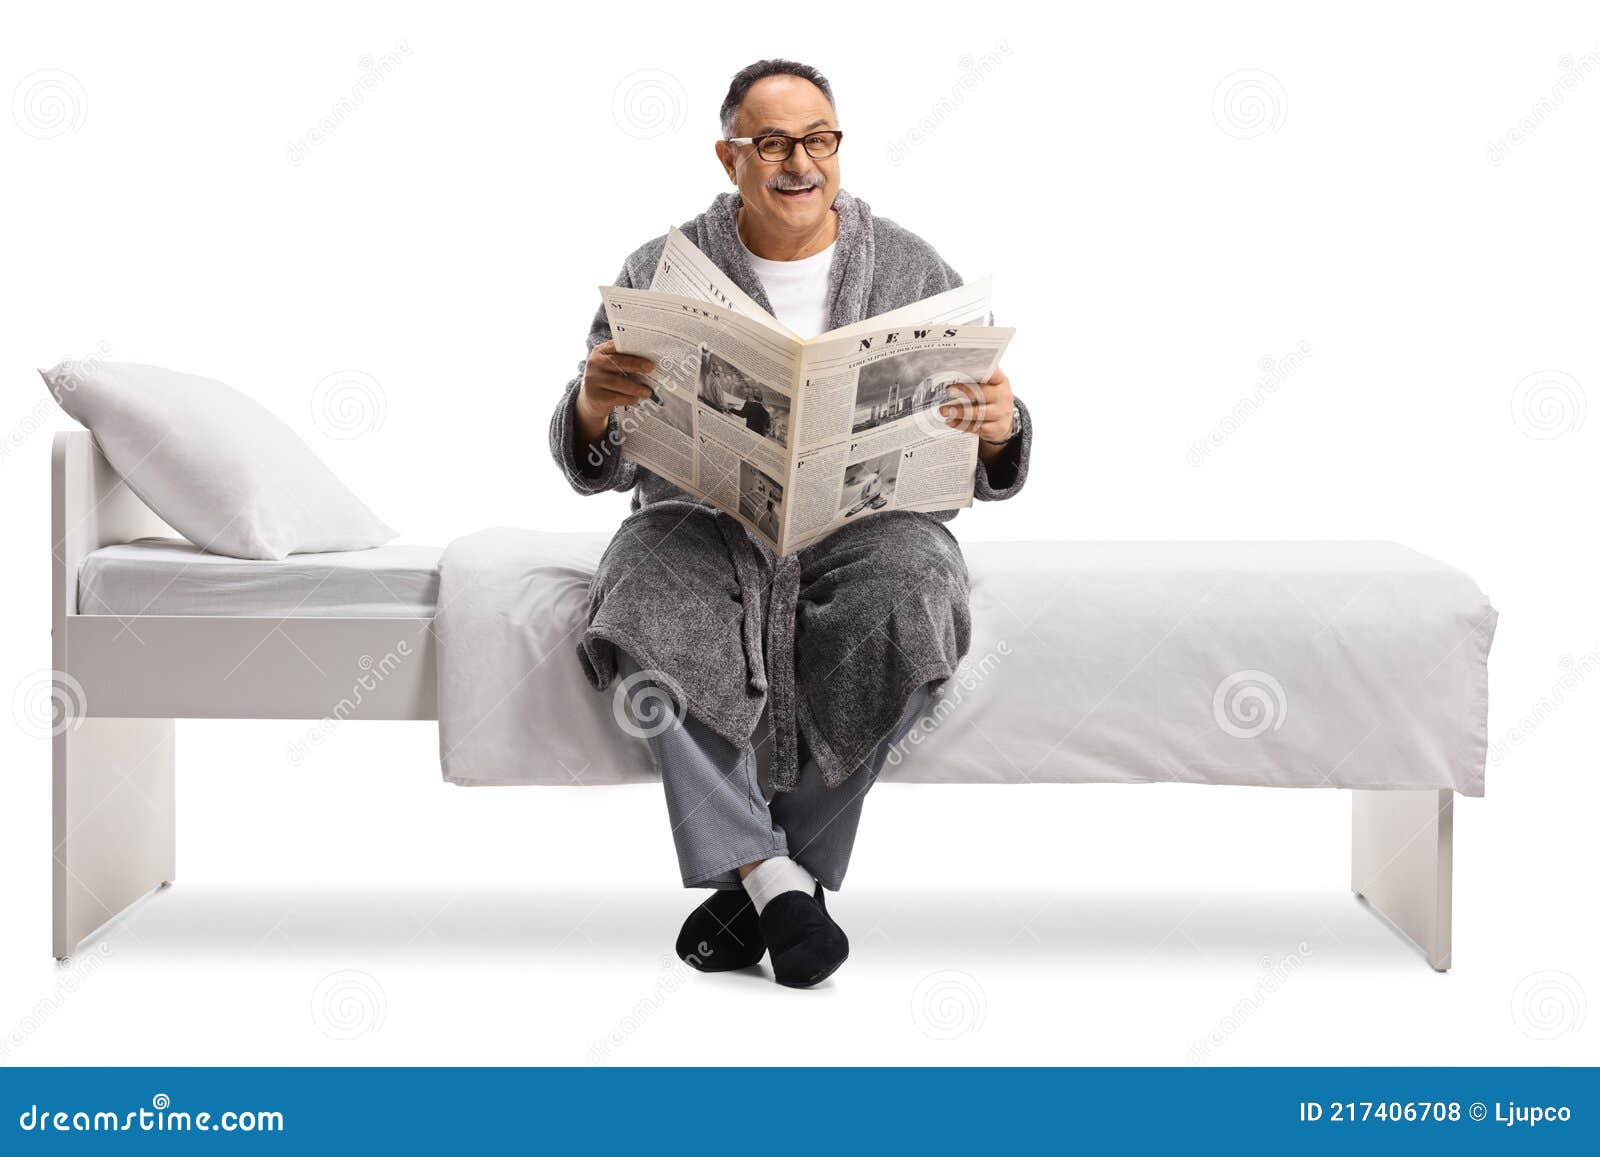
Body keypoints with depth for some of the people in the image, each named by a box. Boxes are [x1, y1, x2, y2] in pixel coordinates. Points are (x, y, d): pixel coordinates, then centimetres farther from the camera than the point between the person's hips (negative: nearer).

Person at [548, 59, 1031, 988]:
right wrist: (594, 406, -23)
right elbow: (594, 469, 1)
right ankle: (775, 875, -23)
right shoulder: (662, 274, 6)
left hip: (868, 519, 1)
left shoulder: (914, 271, 8)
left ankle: (751, 875, -15)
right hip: (706, 519, 0)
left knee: (910, 601, -33)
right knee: (649, 606, -33)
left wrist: (999, 428, -20)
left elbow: (989, 471, 5)